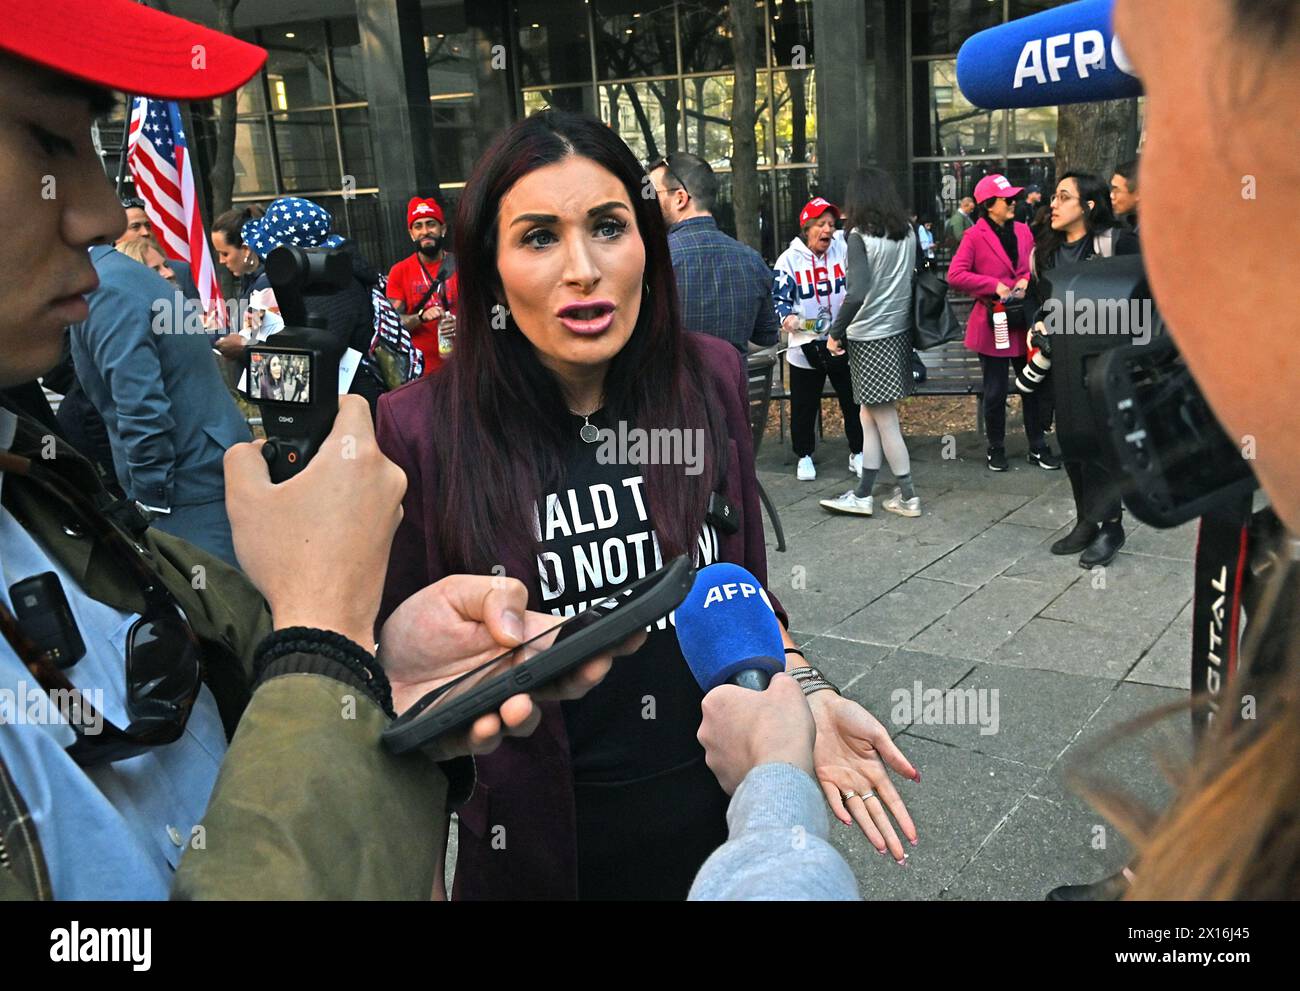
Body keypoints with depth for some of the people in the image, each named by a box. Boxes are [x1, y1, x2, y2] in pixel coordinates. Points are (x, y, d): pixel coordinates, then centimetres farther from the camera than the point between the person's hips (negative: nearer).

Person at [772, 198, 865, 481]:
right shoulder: (790, 259, -3)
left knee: (853, 401, 8)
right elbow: (779, 297, -1)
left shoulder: (845, 250, 1)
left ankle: (857, 453, 24)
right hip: (806, 344, -1)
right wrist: (787, 316, -21)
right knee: (804, 406, 8)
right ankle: (804, 456, 25)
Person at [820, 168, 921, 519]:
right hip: (899, 332, 7)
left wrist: (836, 332, -14)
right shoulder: (907, 234, 5)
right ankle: (862, 494, 18)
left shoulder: (860, 237, -15)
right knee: (870, 417, 14)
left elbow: (857, 293, -23)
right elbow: (913, 280, 8)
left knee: (884, 421, 3)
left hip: (870, 338, -7)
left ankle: (908, 497, 11)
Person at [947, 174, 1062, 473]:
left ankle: (1038, 448, 20)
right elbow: (955, 275, -15)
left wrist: (1027, 280, -6)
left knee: (1033, 387, 8)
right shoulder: (975, 236, -8)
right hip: (992, 324, -4)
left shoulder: (1023, 232, 7)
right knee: (995, 392, 6)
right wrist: (995, 285, -18)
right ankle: (996, 450, 20)